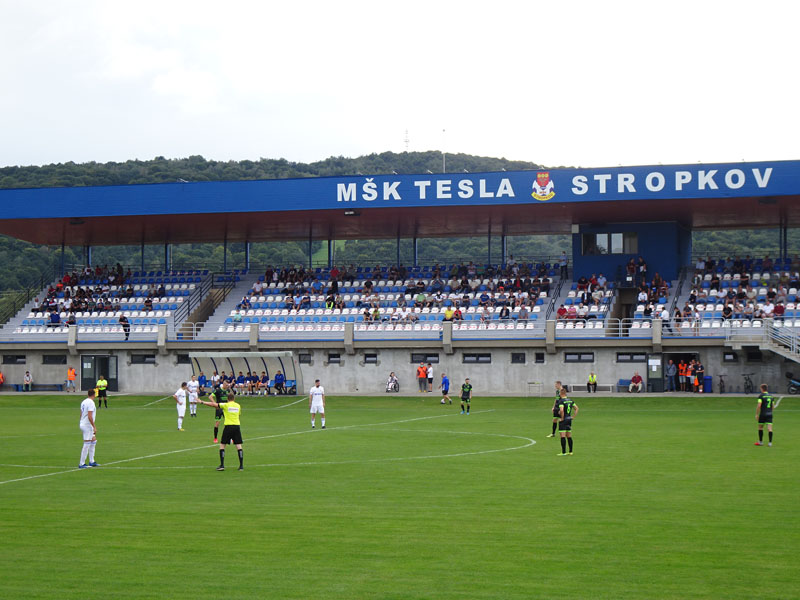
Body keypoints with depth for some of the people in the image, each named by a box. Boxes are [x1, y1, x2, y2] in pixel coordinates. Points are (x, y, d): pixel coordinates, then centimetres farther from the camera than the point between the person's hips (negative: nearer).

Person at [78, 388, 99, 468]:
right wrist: (94, 427, -18)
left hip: (83, 425, 10)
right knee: (87, 445, -4)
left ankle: (91, 462, 20)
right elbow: (90, 417, -23)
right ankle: (81, 464, -1)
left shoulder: (84, 402, 10)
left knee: (94, 441, 17)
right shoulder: (91, 403, -17)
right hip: (88, 426, -10)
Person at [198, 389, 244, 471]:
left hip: (228, 426, -3)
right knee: (239, 446, 3)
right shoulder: (238, 405, 10)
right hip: (237, 426, 3)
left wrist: (202, 402, 8)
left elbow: (213, 404, -1)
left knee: (222, 445, 6)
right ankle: (241, 466, -1)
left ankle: (222, 465, 0)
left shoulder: (226, 405, -1)